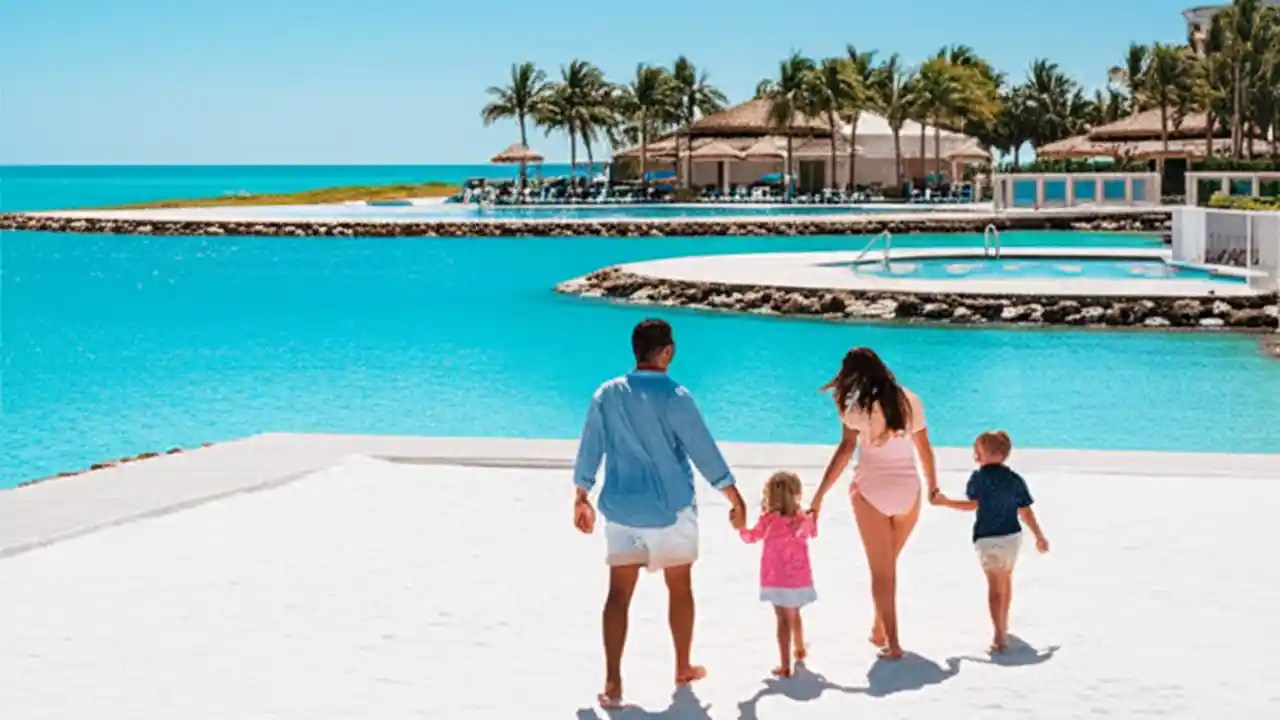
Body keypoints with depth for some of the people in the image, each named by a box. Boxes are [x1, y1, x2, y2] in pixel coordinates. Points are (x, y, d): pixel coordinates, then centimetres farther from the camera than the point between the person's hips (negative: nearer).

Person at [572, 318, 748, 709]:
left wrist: (582, 498, 18)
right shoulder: (674, 397, -13)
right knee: (679, 587, 16)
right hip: (670, 510, -3)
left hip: (621, 509, 3)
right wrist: (736, 500, -1)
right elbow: (705, 452, -10)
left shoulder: (607, 394, -1)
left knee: (619, 592, 3)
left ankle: (612, 682, -5)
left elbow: (588, 451, 5)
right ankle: (683, 668, 30)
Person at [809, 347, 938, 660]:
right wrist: (933, 487, 22)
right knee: (889, 564, 20)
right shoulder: (910, 400, 5)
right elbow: (925, 448, 9)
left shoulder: (858, 406, -8)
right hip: (908, 490, 4)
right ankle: (879, 630, 27)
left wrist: (819, 496, -16)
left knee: (882, 570, 4)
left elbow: (845, 450, -16)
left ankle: (892, 642, 1)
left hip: (871, 492, -4)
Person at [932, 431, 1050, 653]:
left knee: (995, 585, -6)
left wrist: (946, 502, -7)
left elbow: (973, 504, -15)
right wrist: (1040, 537, 11)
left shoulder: (980, 476, -11)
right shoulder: (1016, 480, 3)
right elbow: (1026, 512, 4)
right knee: (1006, 579, 25)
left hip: (988, 539, -5)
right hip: (1013, 536, 5)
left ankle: (1000, 636, -17)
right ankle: (1004, 623, 44)